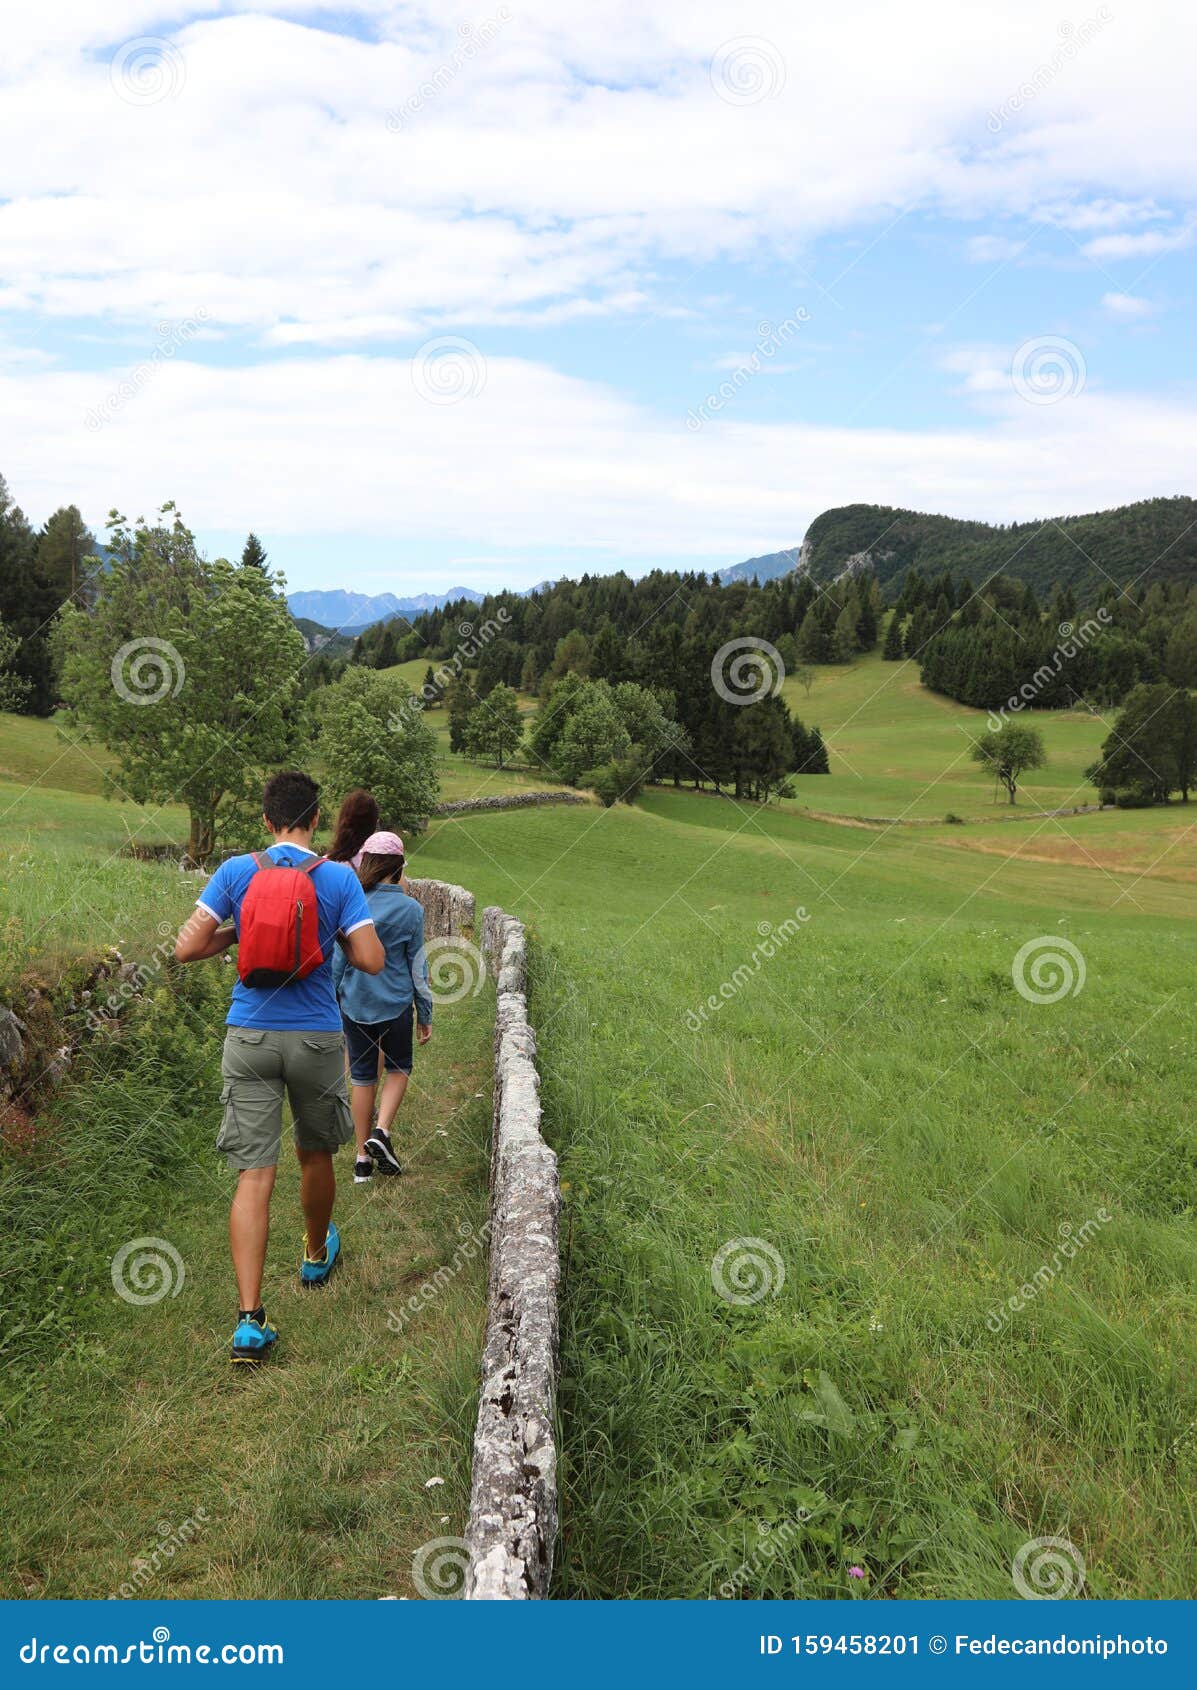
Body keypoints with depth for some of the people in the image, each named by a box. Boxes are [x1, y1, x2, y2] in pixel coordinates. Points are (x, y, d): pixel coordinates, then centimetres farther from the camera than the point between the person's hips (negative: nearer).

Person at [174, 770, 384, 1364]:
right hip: (316, 1039, 0)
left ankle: (249, 1319, -6)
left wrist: (237, 932, 11)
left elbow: (187, 948, -5)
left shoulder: (236, 872, -2)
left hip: (249, 1037, 1)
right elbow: (371, 962, -9)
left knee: (254, 1174, -1)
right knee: (315, 1155, 22)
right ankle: (316, 1255, 46)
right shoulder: (339, 878, -6)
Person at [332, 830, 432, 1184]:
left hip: (355, 1005, 2)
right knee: (398, 1068, 20)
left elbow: (336, 962, -1)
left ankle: (363, 1158, 18)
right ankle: (382, 1132, -1)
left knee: (362, 1076, 13)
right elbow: (417, 967, -3)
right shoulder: (410, 909, -9)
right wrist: (425, 1015, 7)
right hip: (395, 1005, -1)